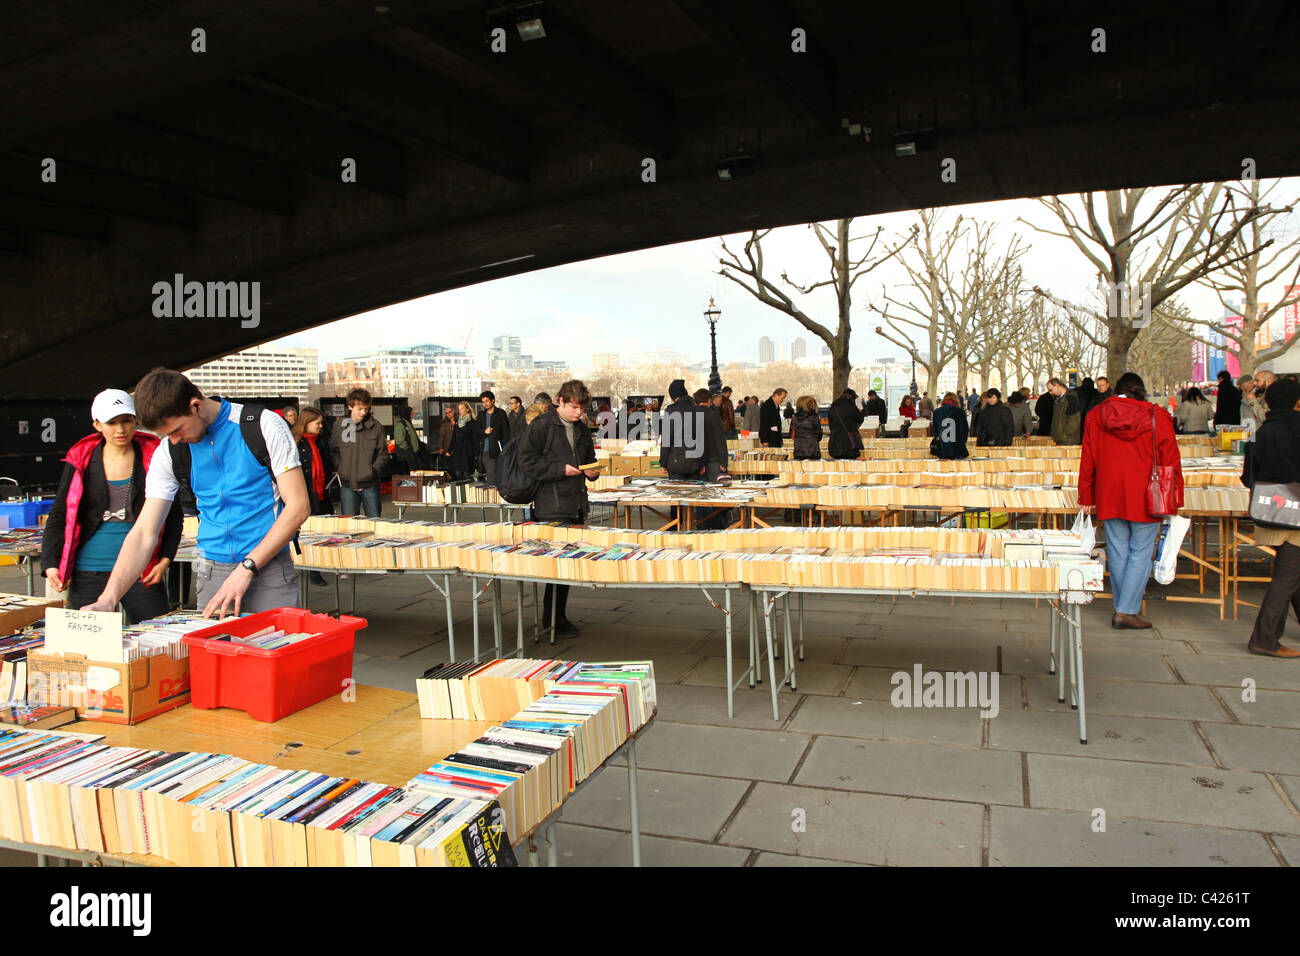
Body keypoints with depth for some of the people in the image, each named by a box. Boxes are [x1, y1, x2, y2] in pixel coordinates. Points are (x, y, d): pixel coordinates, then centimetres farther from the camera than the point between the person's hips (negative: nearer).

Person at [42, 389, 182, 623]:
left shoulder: (153, 458, 1)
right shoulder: (80, 462, 6)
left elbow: (174, 515, 6)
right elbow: (59, 515, 10)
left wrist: (165, 560, -4)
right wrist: (50, 564, 0)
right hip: (88, 574, 2)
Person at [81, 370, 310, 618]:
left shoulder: (265, 425, -8)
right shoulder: (168, 452, 4)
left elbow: (297, 507, -10)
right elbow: (144, 534, 4)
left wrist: (246, 568, -15)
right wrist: (108, 599, -9)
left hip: (269, 568, -3)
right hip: (211, 575, 4)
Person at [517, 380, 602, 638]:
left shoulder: (581, 431, 17)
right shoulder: (541, 425, -6)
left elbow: (589, 459, 29)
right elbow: (526, 461, -11)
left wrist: (592, 471, 6)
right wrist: (560, 469, -17)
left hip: (576, 506, 8)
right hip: (551, 508, -7)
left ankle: (554, 615, 21)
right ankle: (555, 620, 4)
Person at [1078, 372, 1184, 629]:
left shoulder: (1096, 417, 4)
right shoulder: (1157, 417, -3)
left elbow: (1087, 460, 6)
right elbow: (1170, 462, -1)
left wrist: (1086, 497, 12)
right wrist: (1173, 501, 5)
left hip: (1109, 496, 3)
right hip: (1145, 499, -3)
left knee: (1118, 552, 10)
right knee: (1141, 553, 2)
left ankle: (1122, 609, 17)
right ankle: (1127, 610, -1)